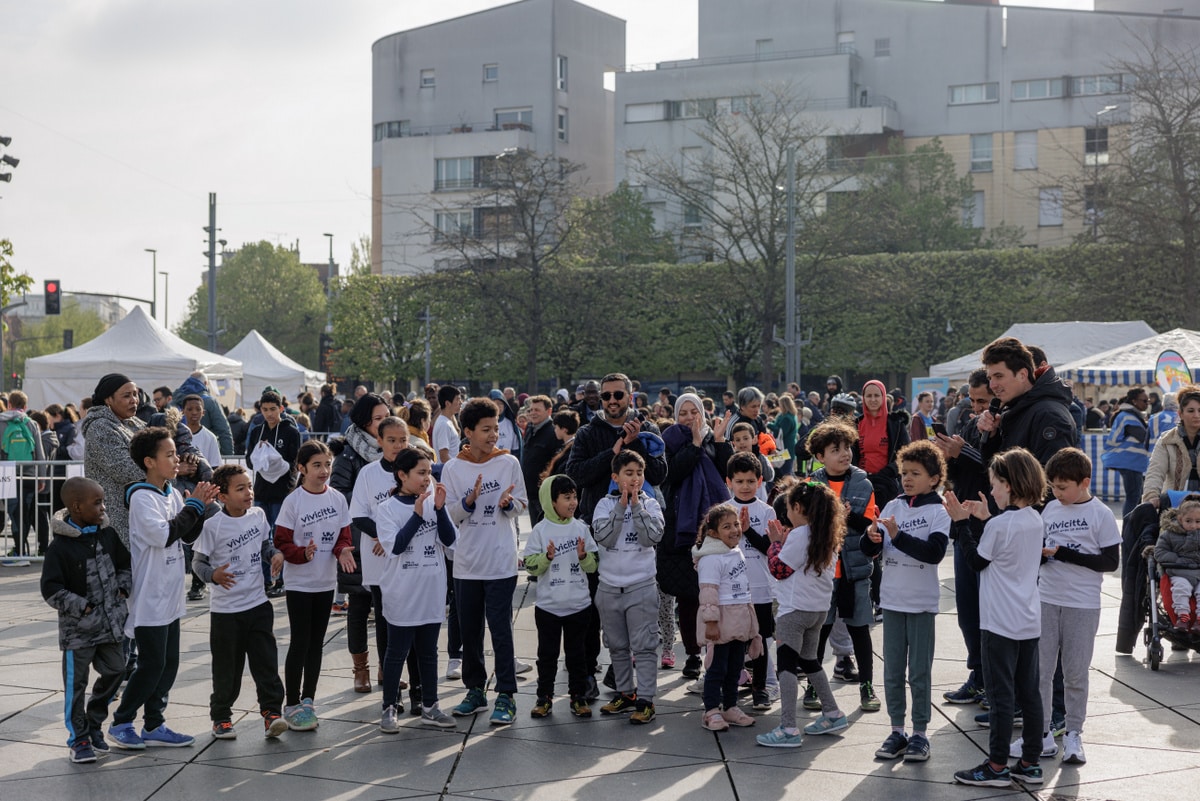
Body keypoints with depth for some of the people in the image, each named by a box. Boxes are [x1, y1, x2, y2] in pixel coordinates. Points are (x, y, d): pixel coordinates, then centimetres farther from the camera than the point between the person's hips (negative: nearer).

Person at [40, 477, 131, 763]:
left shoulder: (108, 534, 1)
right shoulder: (60, 546, -16)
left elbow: (125, 564, 16)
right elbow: (51, 590, -16)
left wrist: (122, 589, 3)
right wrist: (82, 607, -18)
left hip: (109, 622, 6)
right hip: (78, 628, -6)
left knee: (114, 672, 12)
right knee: (76, 683, 0)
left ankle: (93, 725, 31)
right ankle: (78, 739, 13)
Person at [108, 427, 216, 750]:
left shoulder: (173, 494, 9)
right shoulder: (141, 497, -16)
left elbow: (189, 535, 13)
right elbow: (164, 534, -25)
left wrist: (200, 505, -2)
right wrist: (194, 505, -17)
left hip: (170, 597, 8)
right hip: (149, 598, -8)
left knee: (169, 663, 11)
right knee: (152, 664, -4)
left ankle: (154, 726, 20)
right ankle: (121, 723, 9)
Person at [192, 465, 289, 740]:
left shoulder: (258, 515, 2)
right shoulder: (213, 525, -14)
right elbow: (197, 562, -9)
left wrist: (275, 554, -2)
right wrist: (213, 575, -28)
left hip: (258, 603, 4)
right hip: (225, 609, -4)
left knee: (266, 659, -1)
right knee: (227, 666, 6)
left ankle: (271, 710, 5)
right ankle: (221, 716, 20)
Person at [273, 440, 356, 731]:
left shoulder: (338, 499, 1)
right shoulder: (293, 501, -10)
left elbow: (343, 536, 7)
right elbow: (281, 543, -9)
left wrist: (342, 551, -14)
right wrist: (303, 553, -27)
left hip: (326, 582, 4)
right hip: (299, 582, -4)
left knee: (316, 642, 11)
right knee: (300, 643, -2)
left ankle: (307, 700, 21)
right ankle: (291, 704, 7)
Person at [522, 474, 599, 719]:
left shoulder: (581, 528, 2)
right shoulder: (540, 530, -4)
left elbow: (594, 564, 5)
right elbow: (530, 565, -6)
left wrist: (584, 555, -16)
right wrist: (547, 557, -23)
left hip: (578, 604, 2)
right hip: (548, 605, -2)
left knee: (577, 652, 9)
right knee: (548, 653, 7)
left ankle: (578, 696, 18)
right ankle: (544, 697, 17)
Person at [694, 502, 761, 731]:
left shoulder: (737, 553, 12)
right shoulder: (711, 558, -17)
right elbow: (708, 593, -21)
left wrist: (749, 617, 25)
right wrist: (711, 622, -24)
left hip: (740, 621, 8)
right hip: (721, 622, -8)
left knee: (735, 667, 14)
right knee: (717, 668, -2)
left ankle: (730, 707, 23)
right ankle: (712, 711, 5)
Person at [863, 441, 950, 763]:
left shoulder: (938, 512, -6)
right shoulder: (892, 507, 6)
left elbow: (935, 552, -21)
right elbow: (870, 551, 3)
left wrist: (898, 536, -25)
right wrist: (872, 537, -19)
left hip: (921, 601, -4)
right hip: (892, 598, 4)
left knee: (919, 671, 2)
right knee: (893, 670, 9)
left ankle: (920, 733, 11)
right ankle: (897, 731, 17)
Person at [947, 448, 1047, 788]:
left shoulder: (1000, 524, -18)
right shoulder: (1034, 519, 5)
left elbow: (976, 560, -7)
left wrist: (960, 522, -3)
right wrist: (986, 518, 15)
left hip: (1000, 623, -8)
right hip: (1029, 622, 8)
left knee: (1001, 696, -1)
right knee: (1029, 693, 11)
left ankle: (997, 766, 4)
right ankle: (1030, 763, 17)